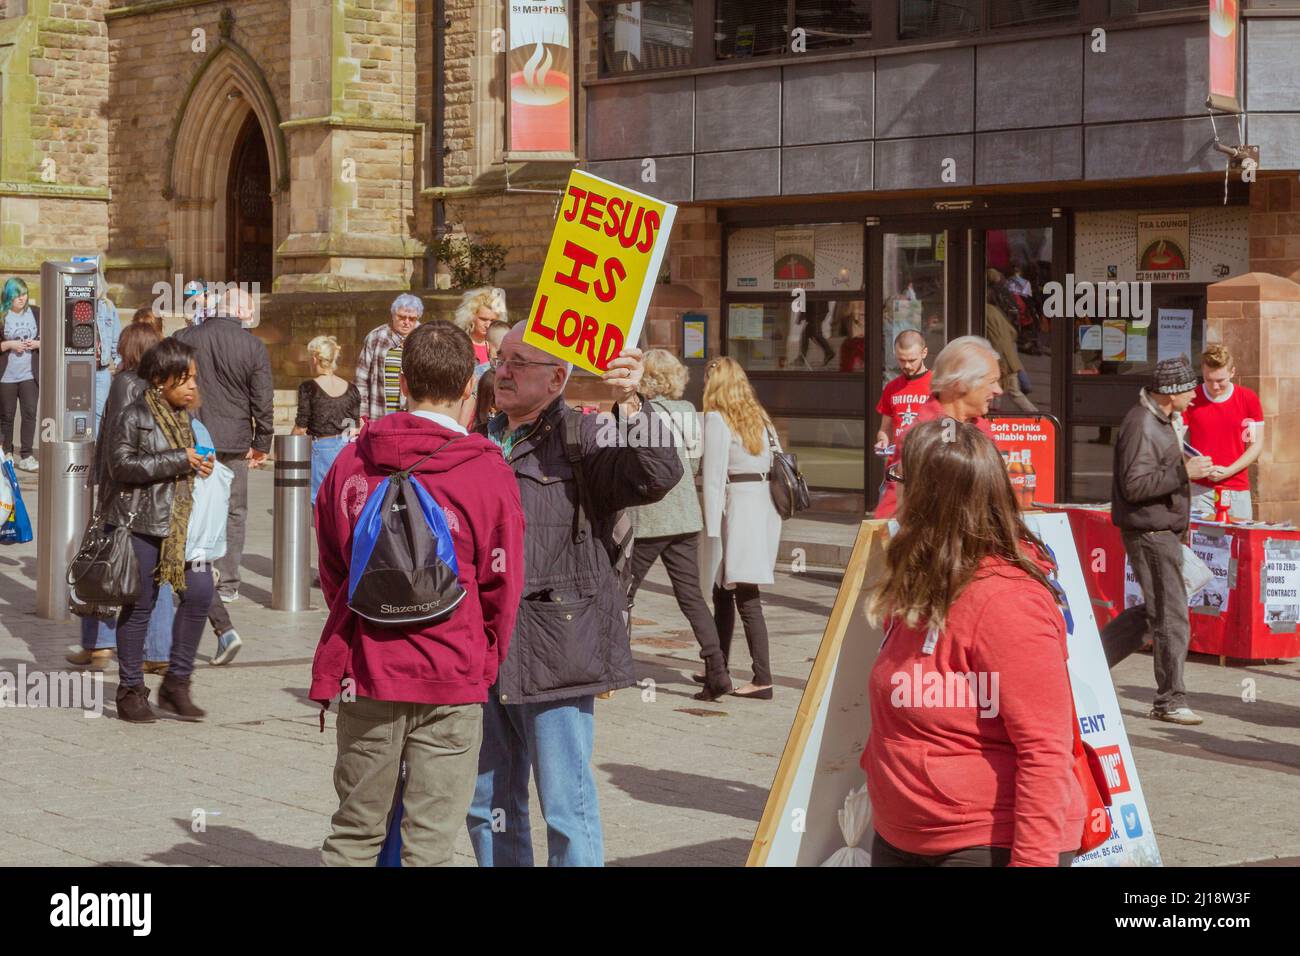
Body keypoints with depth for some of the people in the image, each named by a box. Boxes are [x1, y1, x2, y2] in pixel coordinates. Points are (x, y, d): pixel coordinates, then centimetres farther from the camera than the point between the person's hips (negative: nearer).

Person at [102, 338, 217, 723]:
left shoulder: (185, 418, 15)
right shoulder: (132, 417, -7)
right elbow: (123, 464, -19)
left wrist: (202, 467, 6)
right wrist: (179, 460, -19)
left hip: (181, 524, 6)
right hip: (140, 524, -6)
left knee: (199, 591, -4)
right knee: (140, 606, 1)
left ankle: (176, 684, 9)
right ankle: (130, 691, 13)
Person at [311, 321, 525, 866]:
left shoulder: (353, 461, 2)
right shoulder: (488, 473, -7)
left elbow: (330, 567, 11)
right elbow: (502, 587, -2)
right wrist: (486, 663, 14)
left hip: (365, 673, 3)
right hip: (451, 681, -3)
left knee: (355, 832, 14)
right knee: (430, 842, 2)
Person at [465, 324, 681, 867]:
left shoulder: (583, 439, -4)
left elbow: (658, 476, -20)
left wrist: (631, 406, -32)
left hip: (555, 653, -6)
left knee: (567, 811, -2)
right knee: (488, 806, 14)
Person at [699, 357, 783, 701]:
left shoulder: (716, 419, -7)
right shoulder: (760, 418, 14)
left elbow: (714, 476, -11)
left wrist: (712, 527, -10)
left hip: (737, 506, -7)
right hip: (766, 504, 7)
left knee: (746, 597, -4)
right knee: (724, 590, 15)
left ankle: (763, 679, -4)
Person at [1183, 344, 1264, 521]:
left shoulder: (1249, 399, 2)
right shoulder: (1191, 400, 1)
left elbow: (1256, 445, 3)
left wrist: (1228, 471, -9)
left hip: (1237, 489, 1)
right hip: (1199, 489, -1)